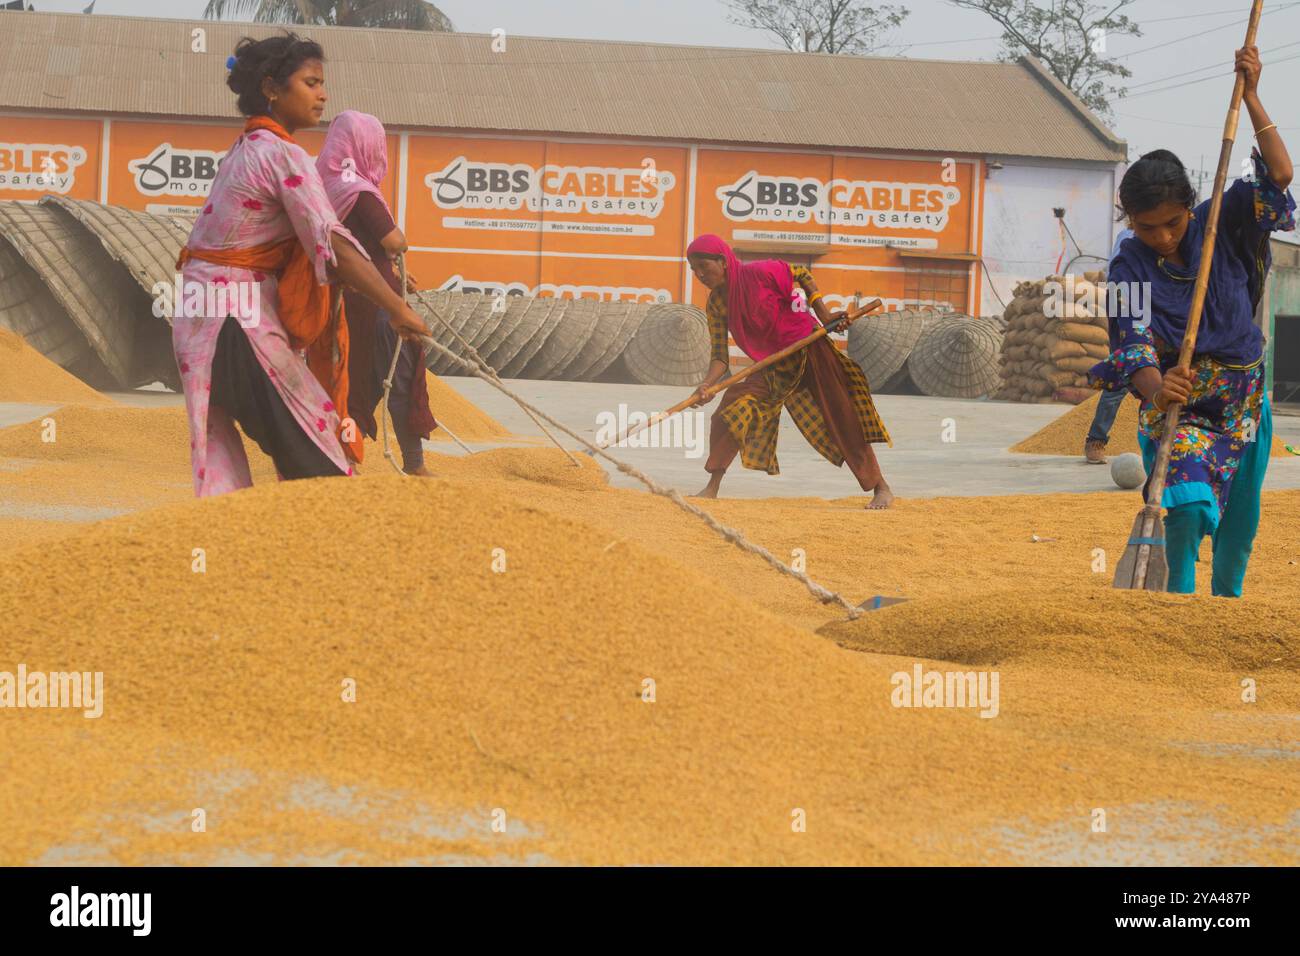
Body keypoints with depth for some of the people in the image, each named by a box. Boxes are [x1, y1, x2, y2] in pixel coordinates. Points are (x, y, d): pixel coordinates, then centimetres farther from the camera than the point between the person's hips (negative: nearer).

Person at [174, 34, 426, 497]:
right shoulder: (284, 155, -12)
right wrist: (398, 309, -27)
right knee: (312, 439, 0)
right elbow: (330, 242, -23)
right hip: (241, 318, -9)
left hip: (198, 316, 9)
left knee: (220, 457, 5)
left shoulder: (241, 151, 16)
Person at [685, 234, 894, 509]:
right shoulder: (716, 305, -3)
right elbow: (720, 357, -6)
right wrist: (706, 385, -23)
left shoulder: (760, 273, -19)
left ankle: (881, 488, 5)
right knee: (730, 412, -10)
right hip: (773, 367, 5)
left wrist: (821, 311, -12)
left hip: (808, 352, -5)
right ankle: (711, 489, 0)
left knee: (842, 421, -5)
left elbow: (801, 274, -3)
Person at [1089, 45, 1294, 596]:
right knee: (1189, 500, -24)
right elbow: (1134, 341, -25)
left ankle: (1228, 597, 35)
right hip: (1177, 401, -3)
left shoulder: (1220, 227, -4)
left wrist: (1251, 96, -17)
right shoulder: (1130, 268, -12)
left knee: (1240, 515, 13)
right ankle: (1180, 598, -8)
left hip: (1244, 395, 3)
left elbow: (1278, 176, -11)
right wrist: (1154, 387, -47)